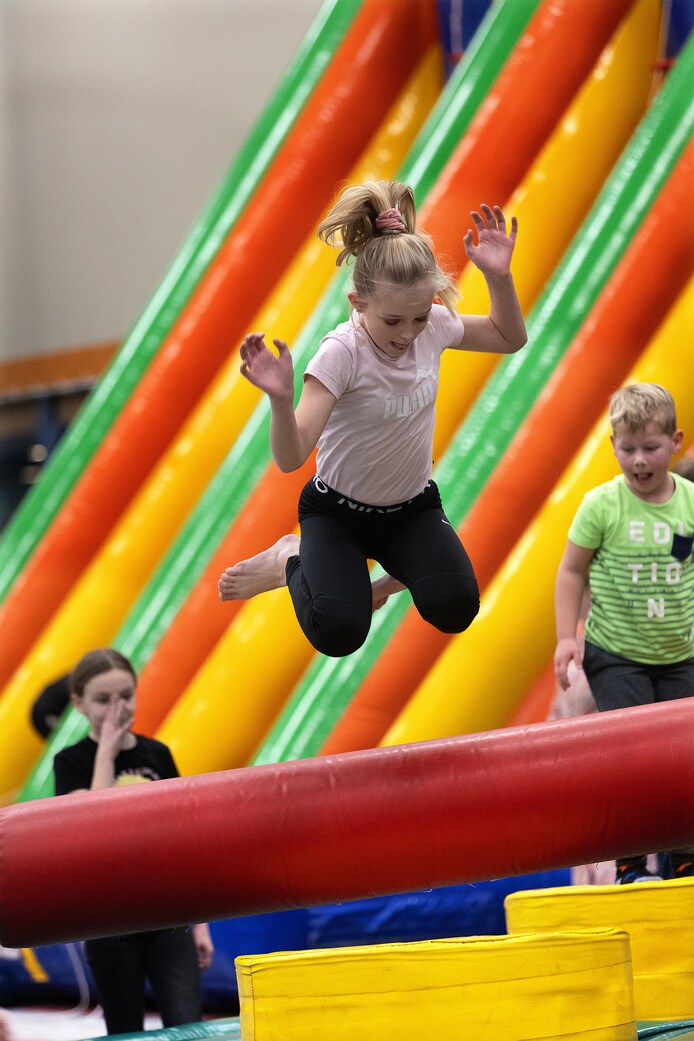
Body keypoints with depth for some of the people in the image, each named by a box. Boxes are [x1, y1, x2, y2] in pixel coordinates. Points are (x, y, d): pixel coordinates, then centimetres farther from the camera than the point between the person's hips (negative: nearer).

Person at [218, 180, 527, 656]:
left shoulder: (434, 325, -13)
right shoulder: (342, 352, -28)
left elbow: (510, 338, 8)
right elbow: (292, 456, -34)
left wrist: (499, 276, -11)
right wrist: (281, 399, -54)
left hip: (412, 507, 4)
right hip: (338, 510, -4)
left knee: (455, 608, -22)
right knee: (338, 633, -24)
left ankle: (400, 567, 13)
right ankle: (292, 559, 9)